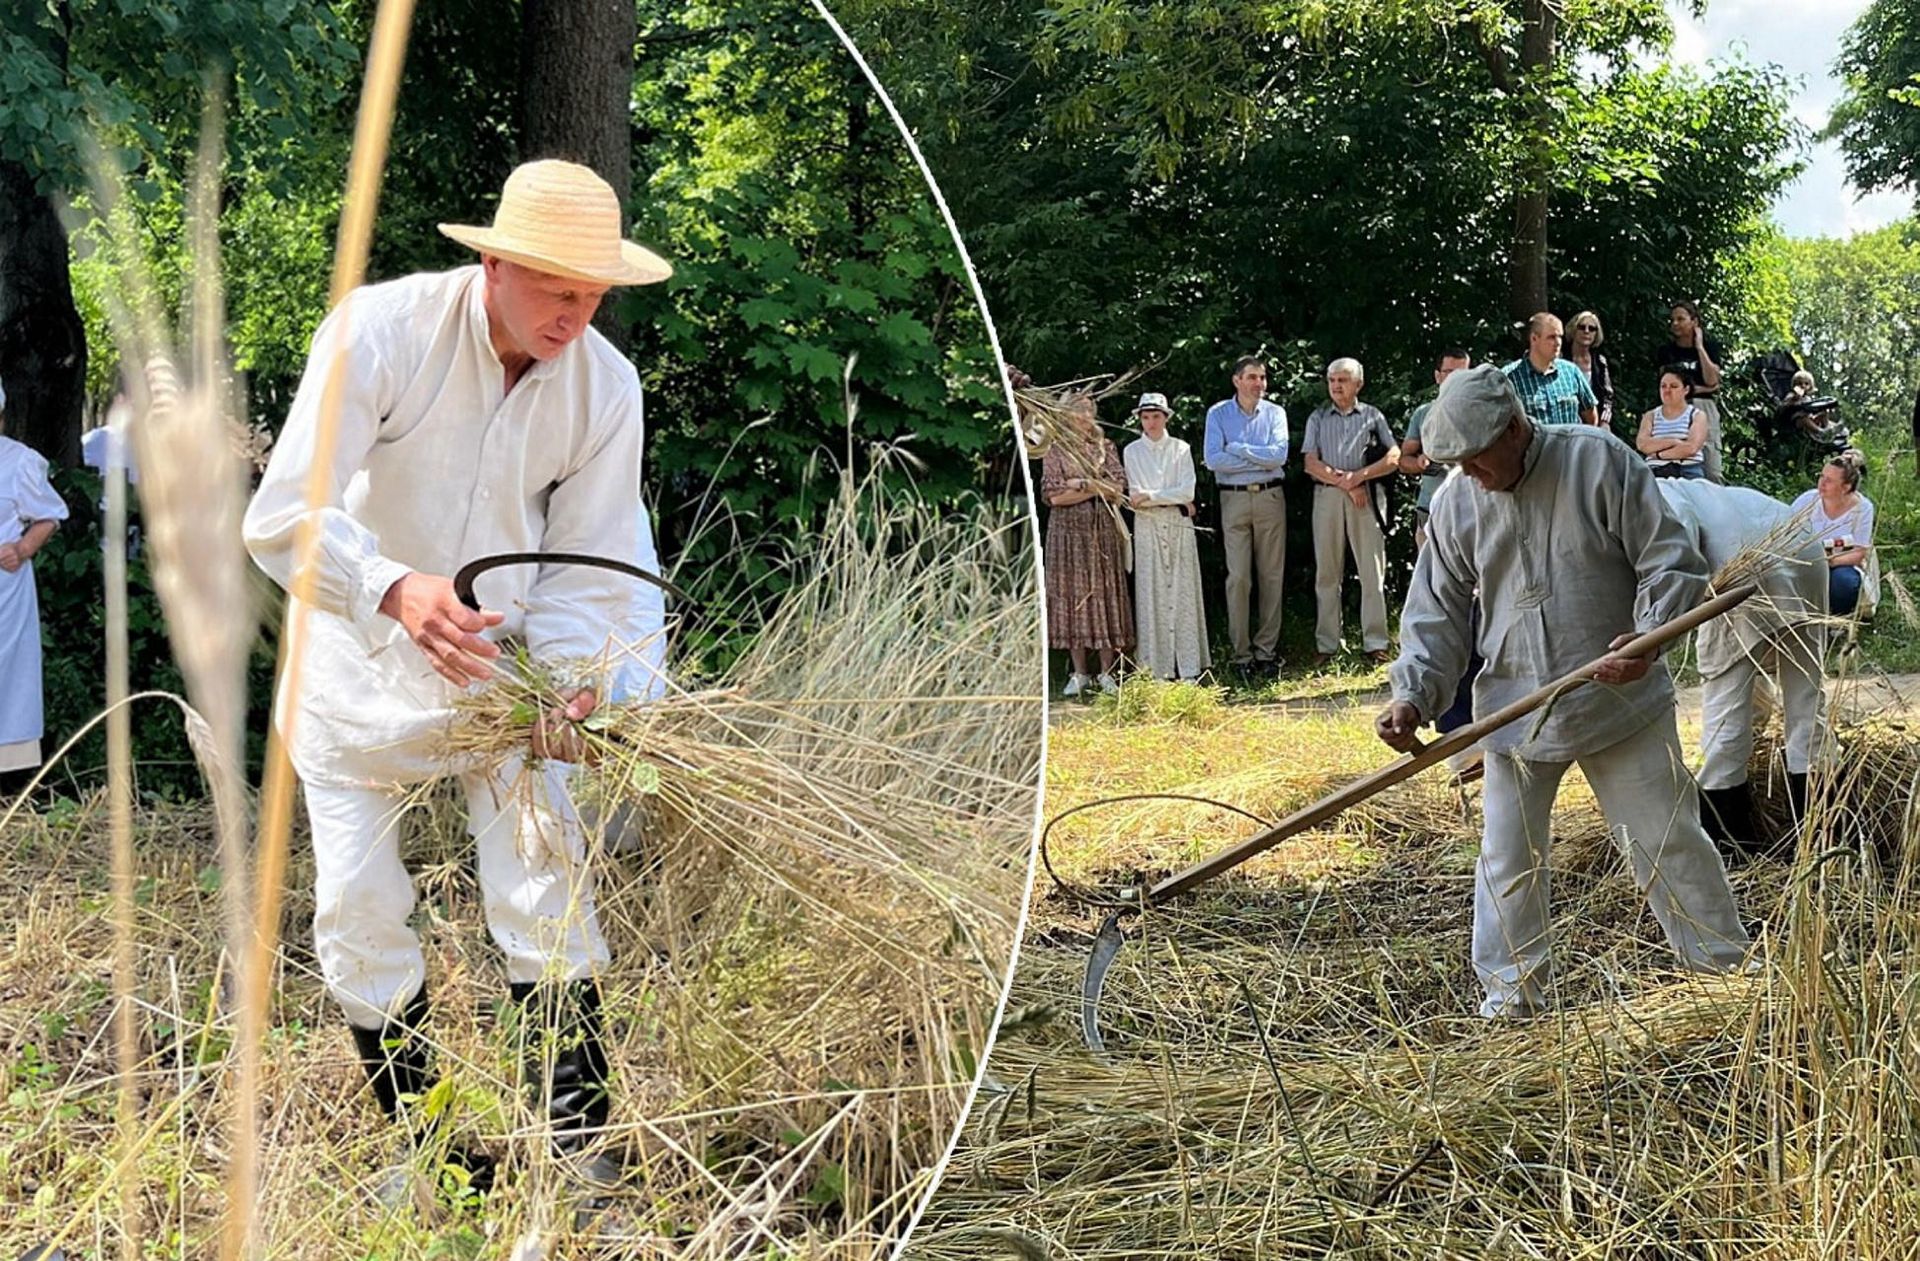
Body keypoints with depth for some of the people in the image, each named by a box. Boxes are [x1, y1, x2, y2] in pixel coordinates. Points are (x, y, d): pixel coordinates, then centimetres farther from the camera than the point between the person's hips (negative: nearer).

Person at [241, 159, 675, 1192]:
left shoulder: (606, 387, -12)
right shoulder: (378, 330, -24)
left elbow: (583, 572, -6)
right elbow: (282, 520, -31)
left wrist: (561, 681, -26)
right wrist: (396, 591, -50)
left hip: (499, 658, 2)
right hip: (357, 656, -1)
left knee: (547, 892, -8)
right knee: (358, 911, 1)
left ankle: (576, 1142, 1)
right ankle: (422, 1142, 18)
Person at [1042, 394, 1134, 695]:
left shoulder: (1105, 448, 9)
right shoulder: (1056, 451, 3)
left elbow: (1118, 489, -2)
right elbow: (1054, 496, -7)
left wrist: (1081, 485, -9)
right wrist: (1096, 489, -8)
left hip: (1103, 531, 1)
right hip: (1068, 531, -1)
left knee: (1105, 593, -1)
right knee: (1072, 595, -1)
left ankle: (1106, 673, 3)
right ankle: (1079, 674, 5)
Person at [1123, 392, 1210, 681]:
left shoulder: (1181, 449, 7)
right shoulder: (1132, 452, 7)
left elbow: (1187, 492, -4)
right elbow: (1134, 497, -1)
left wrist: (1150, 497, -9)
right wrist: (1174, 501, -6)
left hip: (1179, 527, 0)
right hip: (1148, 528, 0)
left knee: (1182, 590, -1)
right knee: (1152, 593, -3)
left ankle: (1188, 666, 1)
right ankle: (1157, 668, -2)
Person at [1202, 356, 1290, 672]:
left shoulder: (1275, 413, 7)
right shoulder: (1218, 414, 3)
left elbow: (1280, 454, -9)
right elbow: (1212, 459, -10)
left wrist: (1237, 449, -9)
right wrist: (1260, 459, -9)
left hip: (1270, 497, 2)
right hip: (1234, 499, -1)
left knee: (1272, 575, 2)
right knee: (1238, 577, -5)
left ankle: (1267, 648, 7)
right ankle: (1241, 652, -1)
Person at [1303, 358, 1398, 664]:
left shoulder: (1372, 416, 13)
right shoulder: (1318, 418, 13)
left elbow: (1394, 458, 4)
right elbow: (1311, 464, 3)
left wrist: (1360, 475, -9)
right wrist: (1345, 483, -8)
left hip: (1365, 496, 0)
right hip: (1327, 496, 1)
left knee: (1372, 571, -3)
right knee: (1327, 573, 1)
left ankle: (1375, 643, -1)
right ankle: (1326, 646, 2)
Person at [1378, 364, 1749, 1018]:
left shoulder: (1599, 460, -10)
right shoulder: (1455, 502, 0)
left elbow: (1670, 561, -8)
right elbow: (1437, 610, 6)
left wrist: (1648, 638, -23)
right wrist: (1413, 693, -8)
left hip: (1621, 699, -3)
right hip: (1515, 710, 3)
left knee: (1669, 840, 6)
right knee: (1508, 858, 8)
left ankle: (1727, 969, 20)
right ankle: (1511, 992, 21)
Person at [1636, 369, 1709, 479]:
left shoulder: (1697, 416, 11)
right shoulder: (1650, 416, 20)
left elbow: (1691, 448, -6)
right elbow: (1642, 444, 1)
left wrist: (1659, 455, -4)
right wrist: (1673, 441, -7)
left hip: (1688, 473, -2)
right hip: (1655, 472, 2)